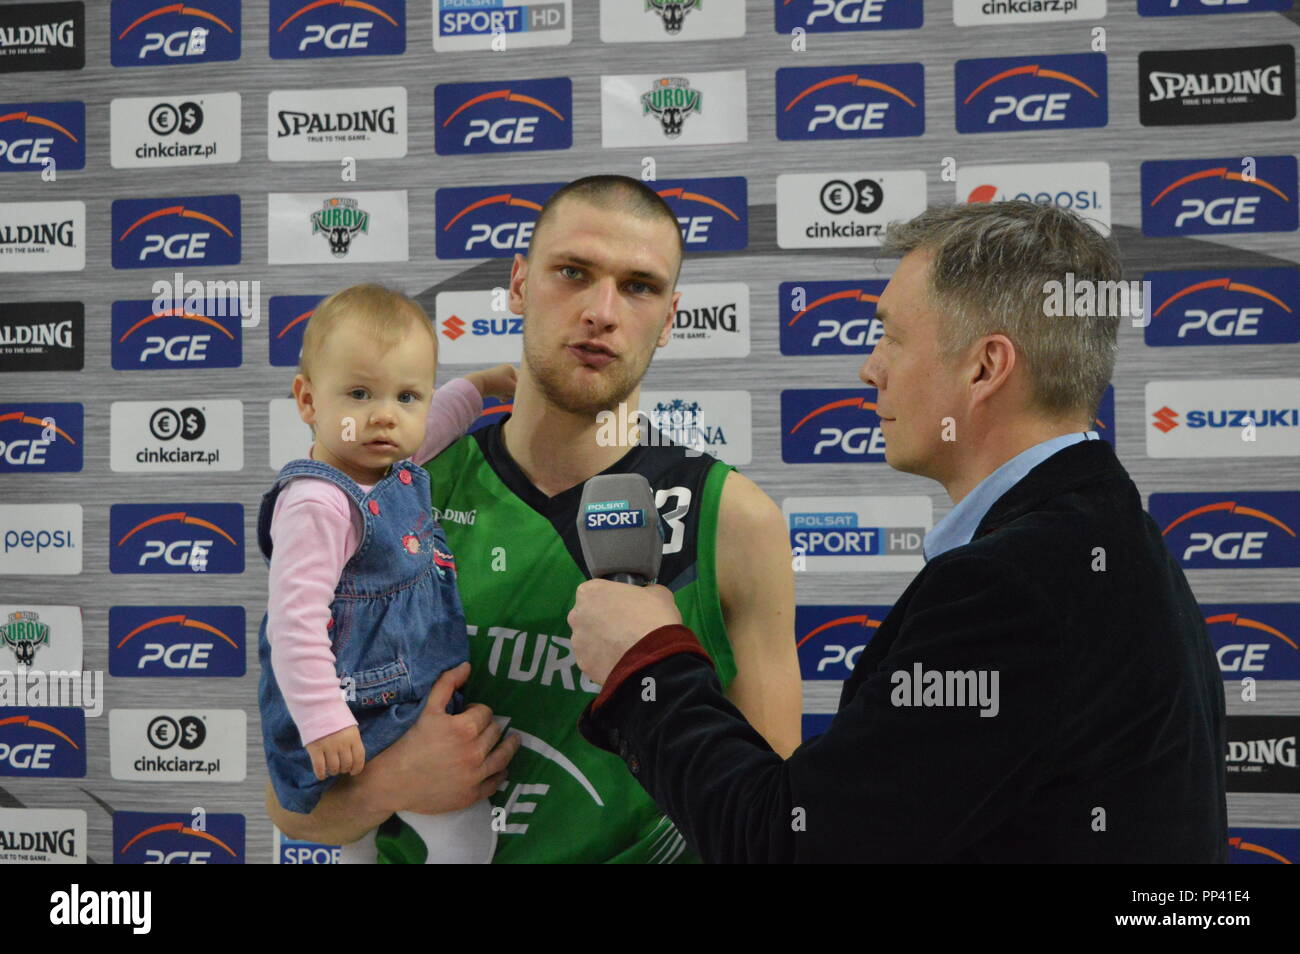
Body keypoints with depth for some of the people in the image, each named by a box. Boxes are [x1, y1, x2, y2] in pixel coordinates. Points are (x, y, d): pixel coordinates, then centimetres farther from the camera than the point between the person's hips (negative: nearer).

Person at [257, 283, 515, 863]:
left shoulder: (394, 471, 3)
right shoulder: (319, 504, -26)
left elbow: (428, 427, 28)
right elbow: (295, 619, -31)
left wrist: (479, 386, 24)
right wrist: (322, 721, -33)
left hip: (413, 701, 10)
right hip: (360, 720, -10)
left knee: (368, 834, 26)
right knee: (466, 833, -11)